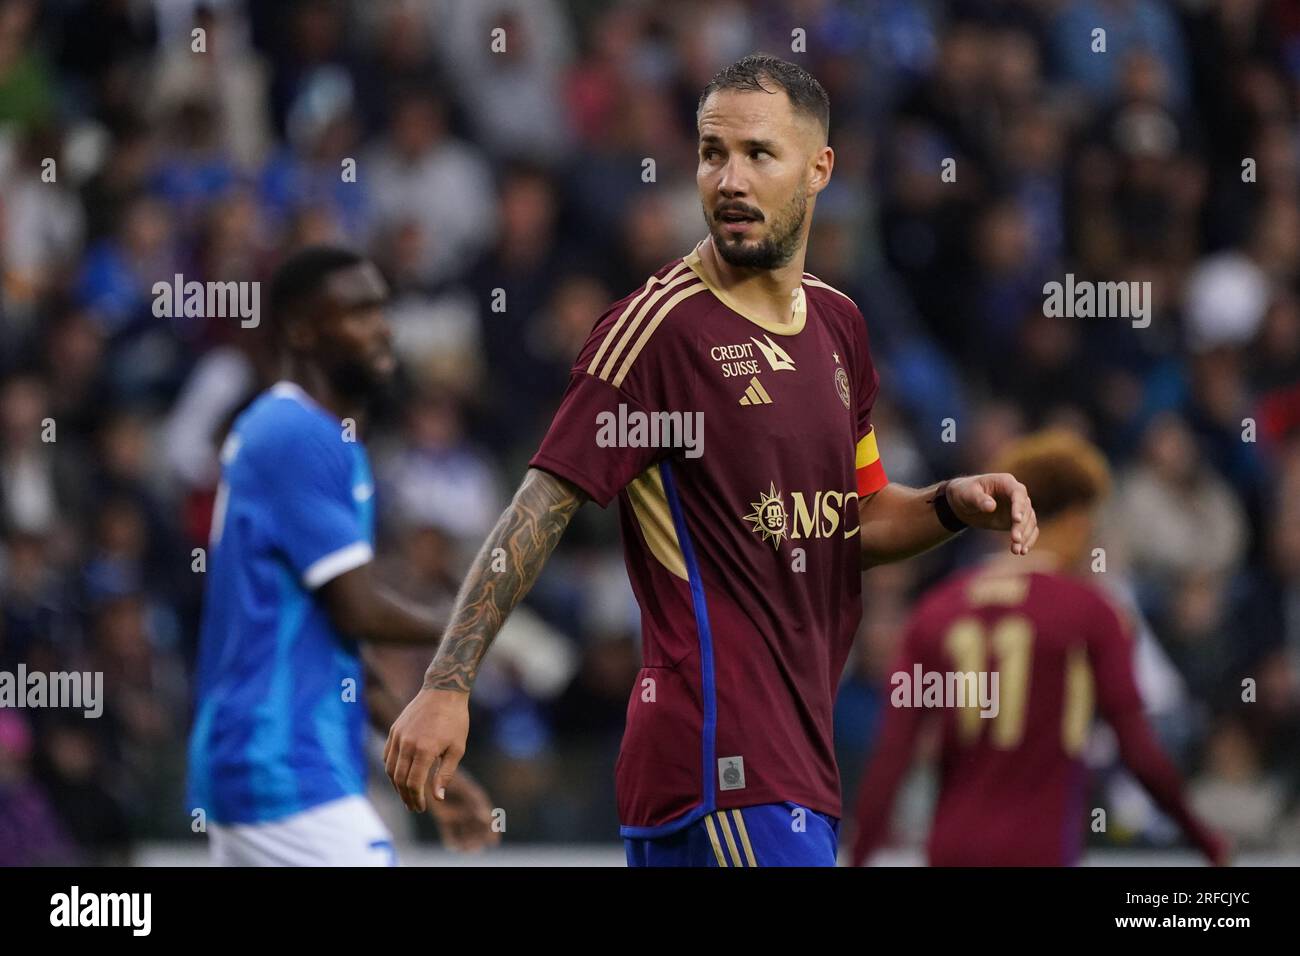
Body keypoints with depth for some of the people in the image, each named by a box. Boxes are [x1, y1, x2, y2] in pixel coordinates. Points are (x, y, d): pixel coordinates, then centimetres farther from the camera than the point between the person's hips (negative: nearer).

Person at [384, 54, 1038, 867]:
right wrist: (446, 686, -20)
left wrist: (954, 505, 5)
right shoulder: (659, 324, -9)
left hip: (797, 753, 8)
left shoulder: (837, 324, 15)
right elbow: (542, 510, -13)